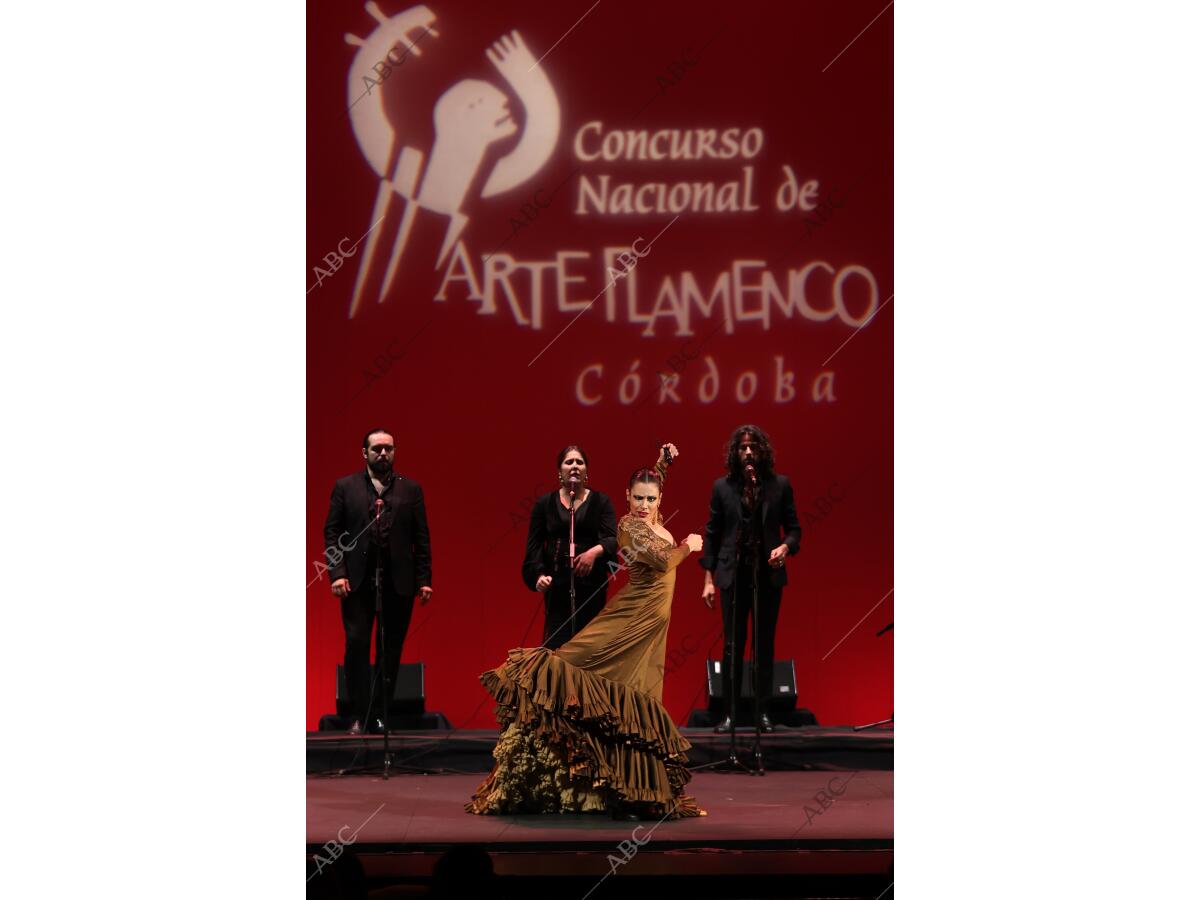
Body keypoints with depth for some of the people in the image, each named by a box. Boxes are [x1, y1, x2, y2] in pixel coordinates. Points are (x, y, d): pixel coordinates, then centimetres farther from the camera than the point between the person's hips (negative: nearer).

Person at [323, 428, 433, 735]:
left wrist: (424, 579, 1)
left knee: (391, 651, 4)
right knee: (357, 645, -6)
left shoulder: (410, 490, 10)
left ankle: (380, 715, 12)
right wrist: (337, 573, -7)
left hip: (398, 582, 1)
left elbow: (421, 538, 8)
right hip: (357, 581, -1)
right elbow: (332, 532, 4)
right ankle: (358, 716, -1)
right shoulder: (345, 487, 7)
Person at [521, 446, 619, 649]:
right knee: (556, 642, -10)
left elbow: (613, 539, -4)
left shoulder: (600, 502, 7)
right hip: (557, 585, 0)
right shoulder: (545, 504, 9)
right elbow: (534, 545, 5)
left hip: (591, 585, 0)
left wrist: (595, 552, -25)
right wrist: (539, 574, -11)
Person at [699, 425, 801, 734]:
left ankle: (763, 711, 12)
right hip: (734, 575, 0)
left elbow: (793, 527, 7)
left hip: (768, 574, 0)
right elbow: (712, 533, 5)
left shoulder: (780, 485, 3)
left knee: (765, 645, 5)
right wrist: (708, 578, 2)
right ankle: (729, 713, 7)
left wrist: (786, 546, -15)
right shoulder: (723, 487, 3)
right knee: (732, 645, 1)